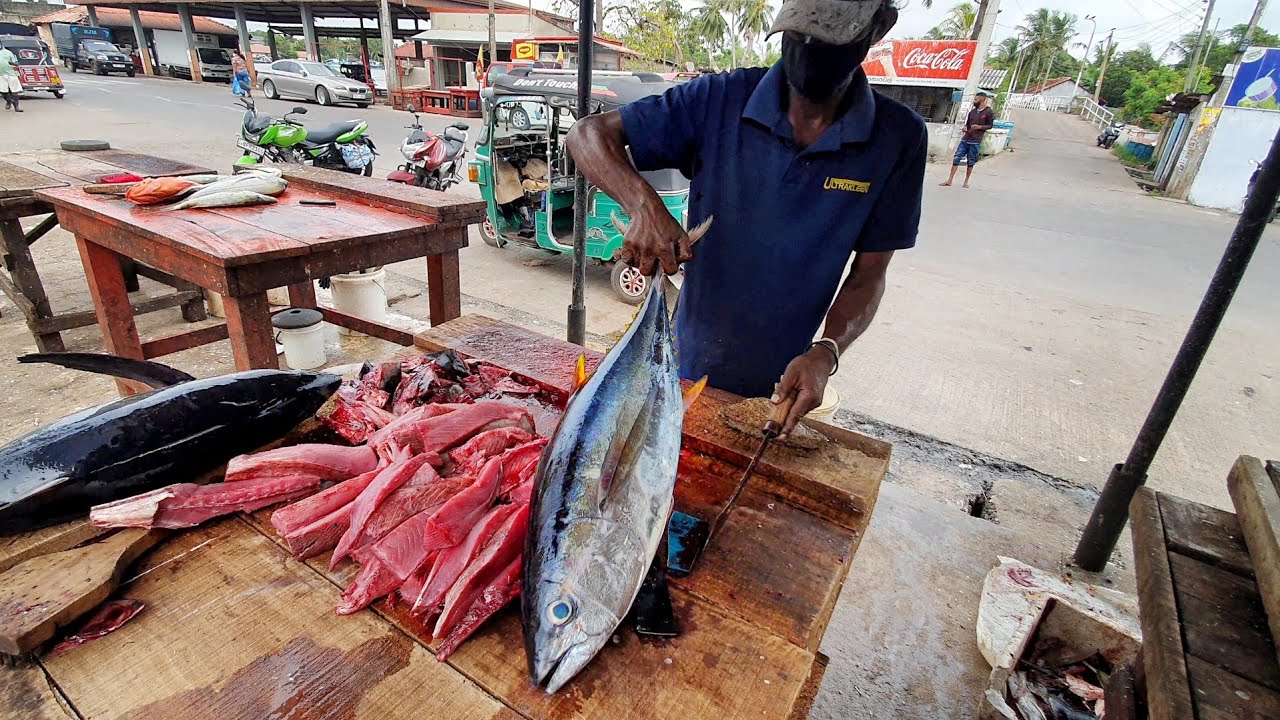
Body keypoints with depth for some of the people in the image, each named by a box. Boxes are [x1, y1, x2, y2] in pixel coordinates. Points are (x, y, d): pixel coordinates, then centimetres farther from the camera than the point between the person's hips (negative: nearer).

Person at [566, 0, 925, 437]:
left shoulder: (898, 139, -10)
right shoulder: (721, 101, -13)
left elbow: (867, 275, -5)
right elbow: (588, 134, -12)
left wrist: (826, 353, -24)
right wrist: (644, 205, -31)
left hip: (782, 386, 0)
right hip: (685, 369, 0)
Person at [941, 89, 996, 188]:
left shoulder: (989, 112, -2)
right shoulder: (972, 112, 14)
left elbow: (990, 125, -1)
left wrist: (979, 127, -17)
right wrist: (965, 127, 0)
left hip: (975, 142, -4)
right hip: (965, 139, 4)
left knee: (970, 162, 2)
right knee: (956, 158, -4)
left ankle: (966, 181, 14)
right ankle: (949, 180, -4)